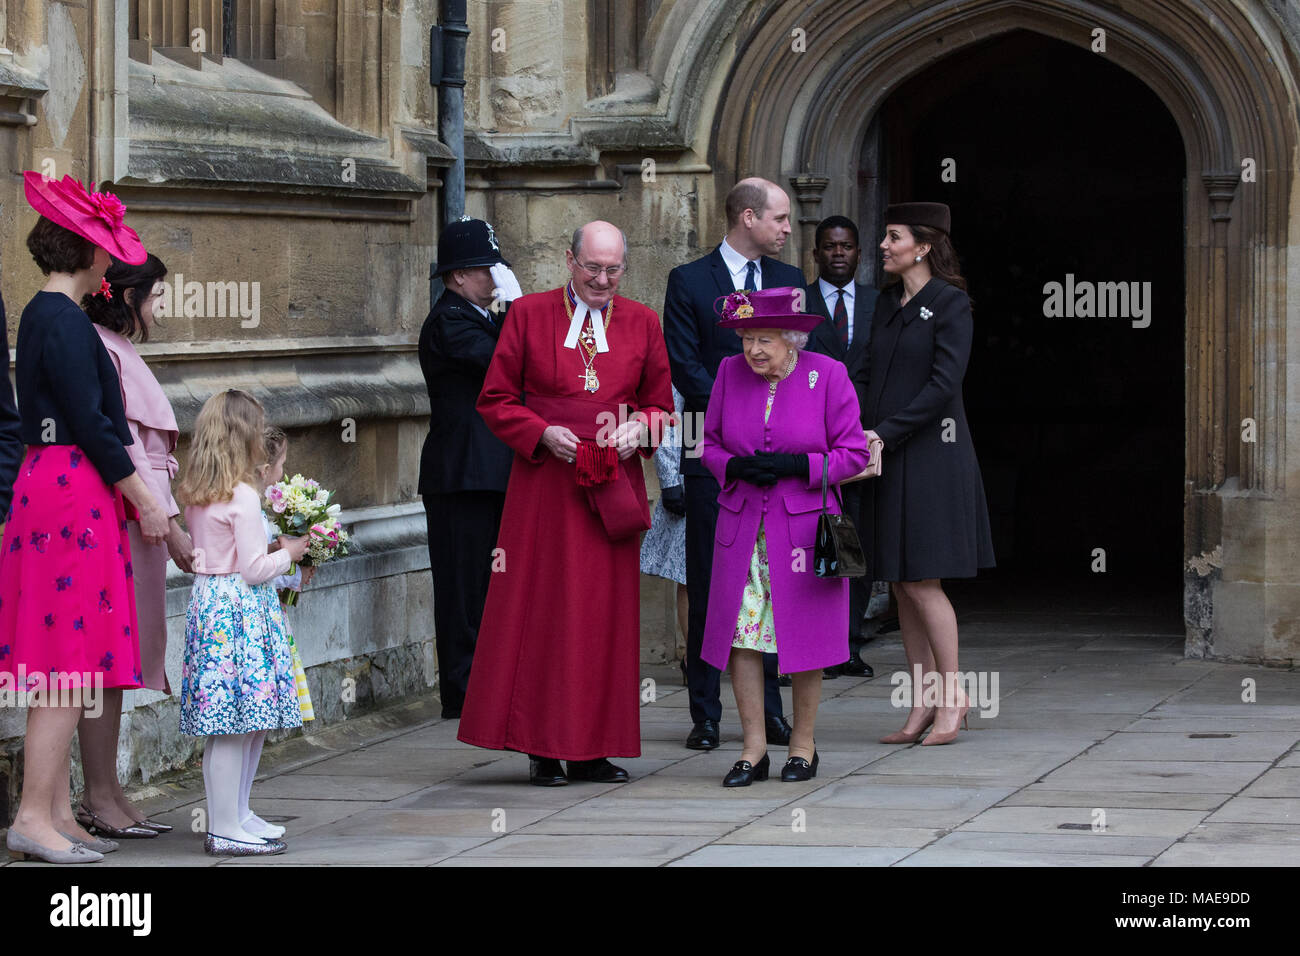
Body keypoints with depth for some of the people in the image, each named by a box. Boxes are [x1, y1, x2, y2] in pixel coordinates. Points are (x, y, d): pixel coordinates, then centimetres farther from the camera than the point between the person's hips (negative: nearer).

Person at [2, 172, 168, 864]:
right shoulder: (64, 321, -14)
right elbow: (90, 425, -17)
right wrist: (145, 501, -10)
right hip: (74, 493, -10)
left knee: (64, 670, 11)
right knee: (69, 667, -9)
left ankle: (57, 813, 14)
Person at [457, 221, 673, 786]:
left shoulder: (641, 323, 9)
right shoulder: (529, 314, 3)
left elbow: (661, 404, 15)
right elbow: (495, 400, 3)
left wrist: (638, 427, -7)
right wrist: (542, 433, -13)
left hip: (612, 483, 2)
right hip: (545, 480, -2)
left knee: (606, 611, 2)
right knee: (542, 608, -3)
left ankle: (591, 750, 7)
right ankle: (543, 749, 2)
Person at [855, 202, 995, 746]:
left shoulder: (950, 303, -8)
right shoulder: (887, 303, 15)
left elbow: (943, 383, -15)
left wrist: (885, 433, -17)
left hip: (929, 454, -7)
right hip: (887, 457, 7)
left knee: (922, 581, -8)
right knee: (902, 586, 6)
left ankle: (953, 696, 3)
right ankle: (922, 705, 11)